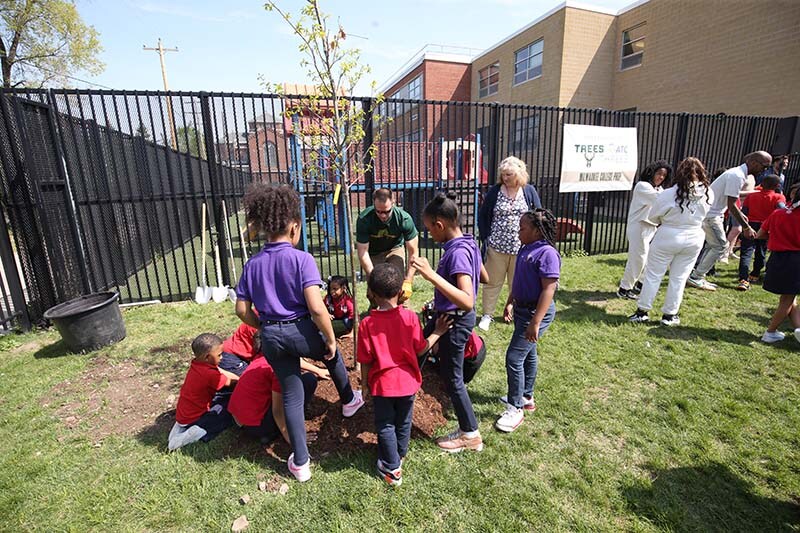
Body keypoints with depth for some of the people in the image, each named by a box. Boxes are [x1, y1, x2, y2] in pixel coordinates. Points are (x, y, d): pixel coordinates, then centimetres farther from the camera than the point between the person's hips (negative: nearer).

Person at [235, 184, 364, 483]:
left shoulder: (252, 265, 2)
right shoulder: (301, 259, -15)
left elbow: (242, 310, 5)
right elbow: (316, 307, -23)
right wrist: (331, 339, -10)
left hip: (271, 337, 4)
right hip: (301, 330, -4)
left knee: (291, 396, 18)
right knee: (332, 355, 30)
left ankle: (300, 462, 30)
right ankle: (349, 401, 53)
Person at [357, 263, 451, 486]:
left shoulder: (367, 324, -17)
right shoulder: (410, 317, -16)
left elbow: (366, 361, -10)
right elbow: (421, 349, -7)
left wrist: (365, 384, 7)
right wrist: (438, 332, 6)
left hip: (382, 384, -2)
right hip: (407, 381, 2)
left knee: (385, 425, 19)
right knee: (403, 422, 24)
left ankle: (392, 468, 28)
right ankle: (399, 455, 46)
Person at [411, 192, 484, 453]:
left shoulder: (457, 253, -30)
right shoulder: (467, 243, 0)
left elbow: (467, 302, -40)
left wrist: (432, 275, -48)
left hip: (455, 321, -10)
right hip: (452, 318, 10)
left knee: (453, 379, 8)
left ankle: (471, 435, 28)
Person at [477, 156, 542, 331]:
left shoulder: (529, 191, 0)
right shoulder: (494, 191, -3)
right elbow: (482, 216, 3)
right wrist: (485, 238, -3)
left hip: (521, 248, 1)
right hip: (497, 247, 0)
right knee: (492, 282, 9)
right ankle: (487, 315, 22)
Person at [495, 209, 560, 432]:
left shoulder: (547, 253, -22)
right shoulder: (526, 249, 6)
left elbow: (549, 290, -25)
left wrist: (535, 322, -26)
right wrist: (510, 303, 17)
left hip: (536, 312, -9)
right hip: (522, 309, 9)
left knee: (514, 357, -6)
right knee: (528, 354, 20)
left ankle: (515, 408, 8)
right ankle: (526, 397, 37)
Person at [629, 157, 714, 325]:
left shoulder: (669, 194, -18)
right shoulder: (708, 194, -6)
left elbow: (653, 216, -6)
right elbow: (706, 218, 9)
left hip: (667, 238, -4)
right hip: (694, 239, 4)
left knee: (653, 275, 7)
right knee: (679, 278, 12)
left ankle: (642, 311, 12)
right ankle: (670, 314, 21)